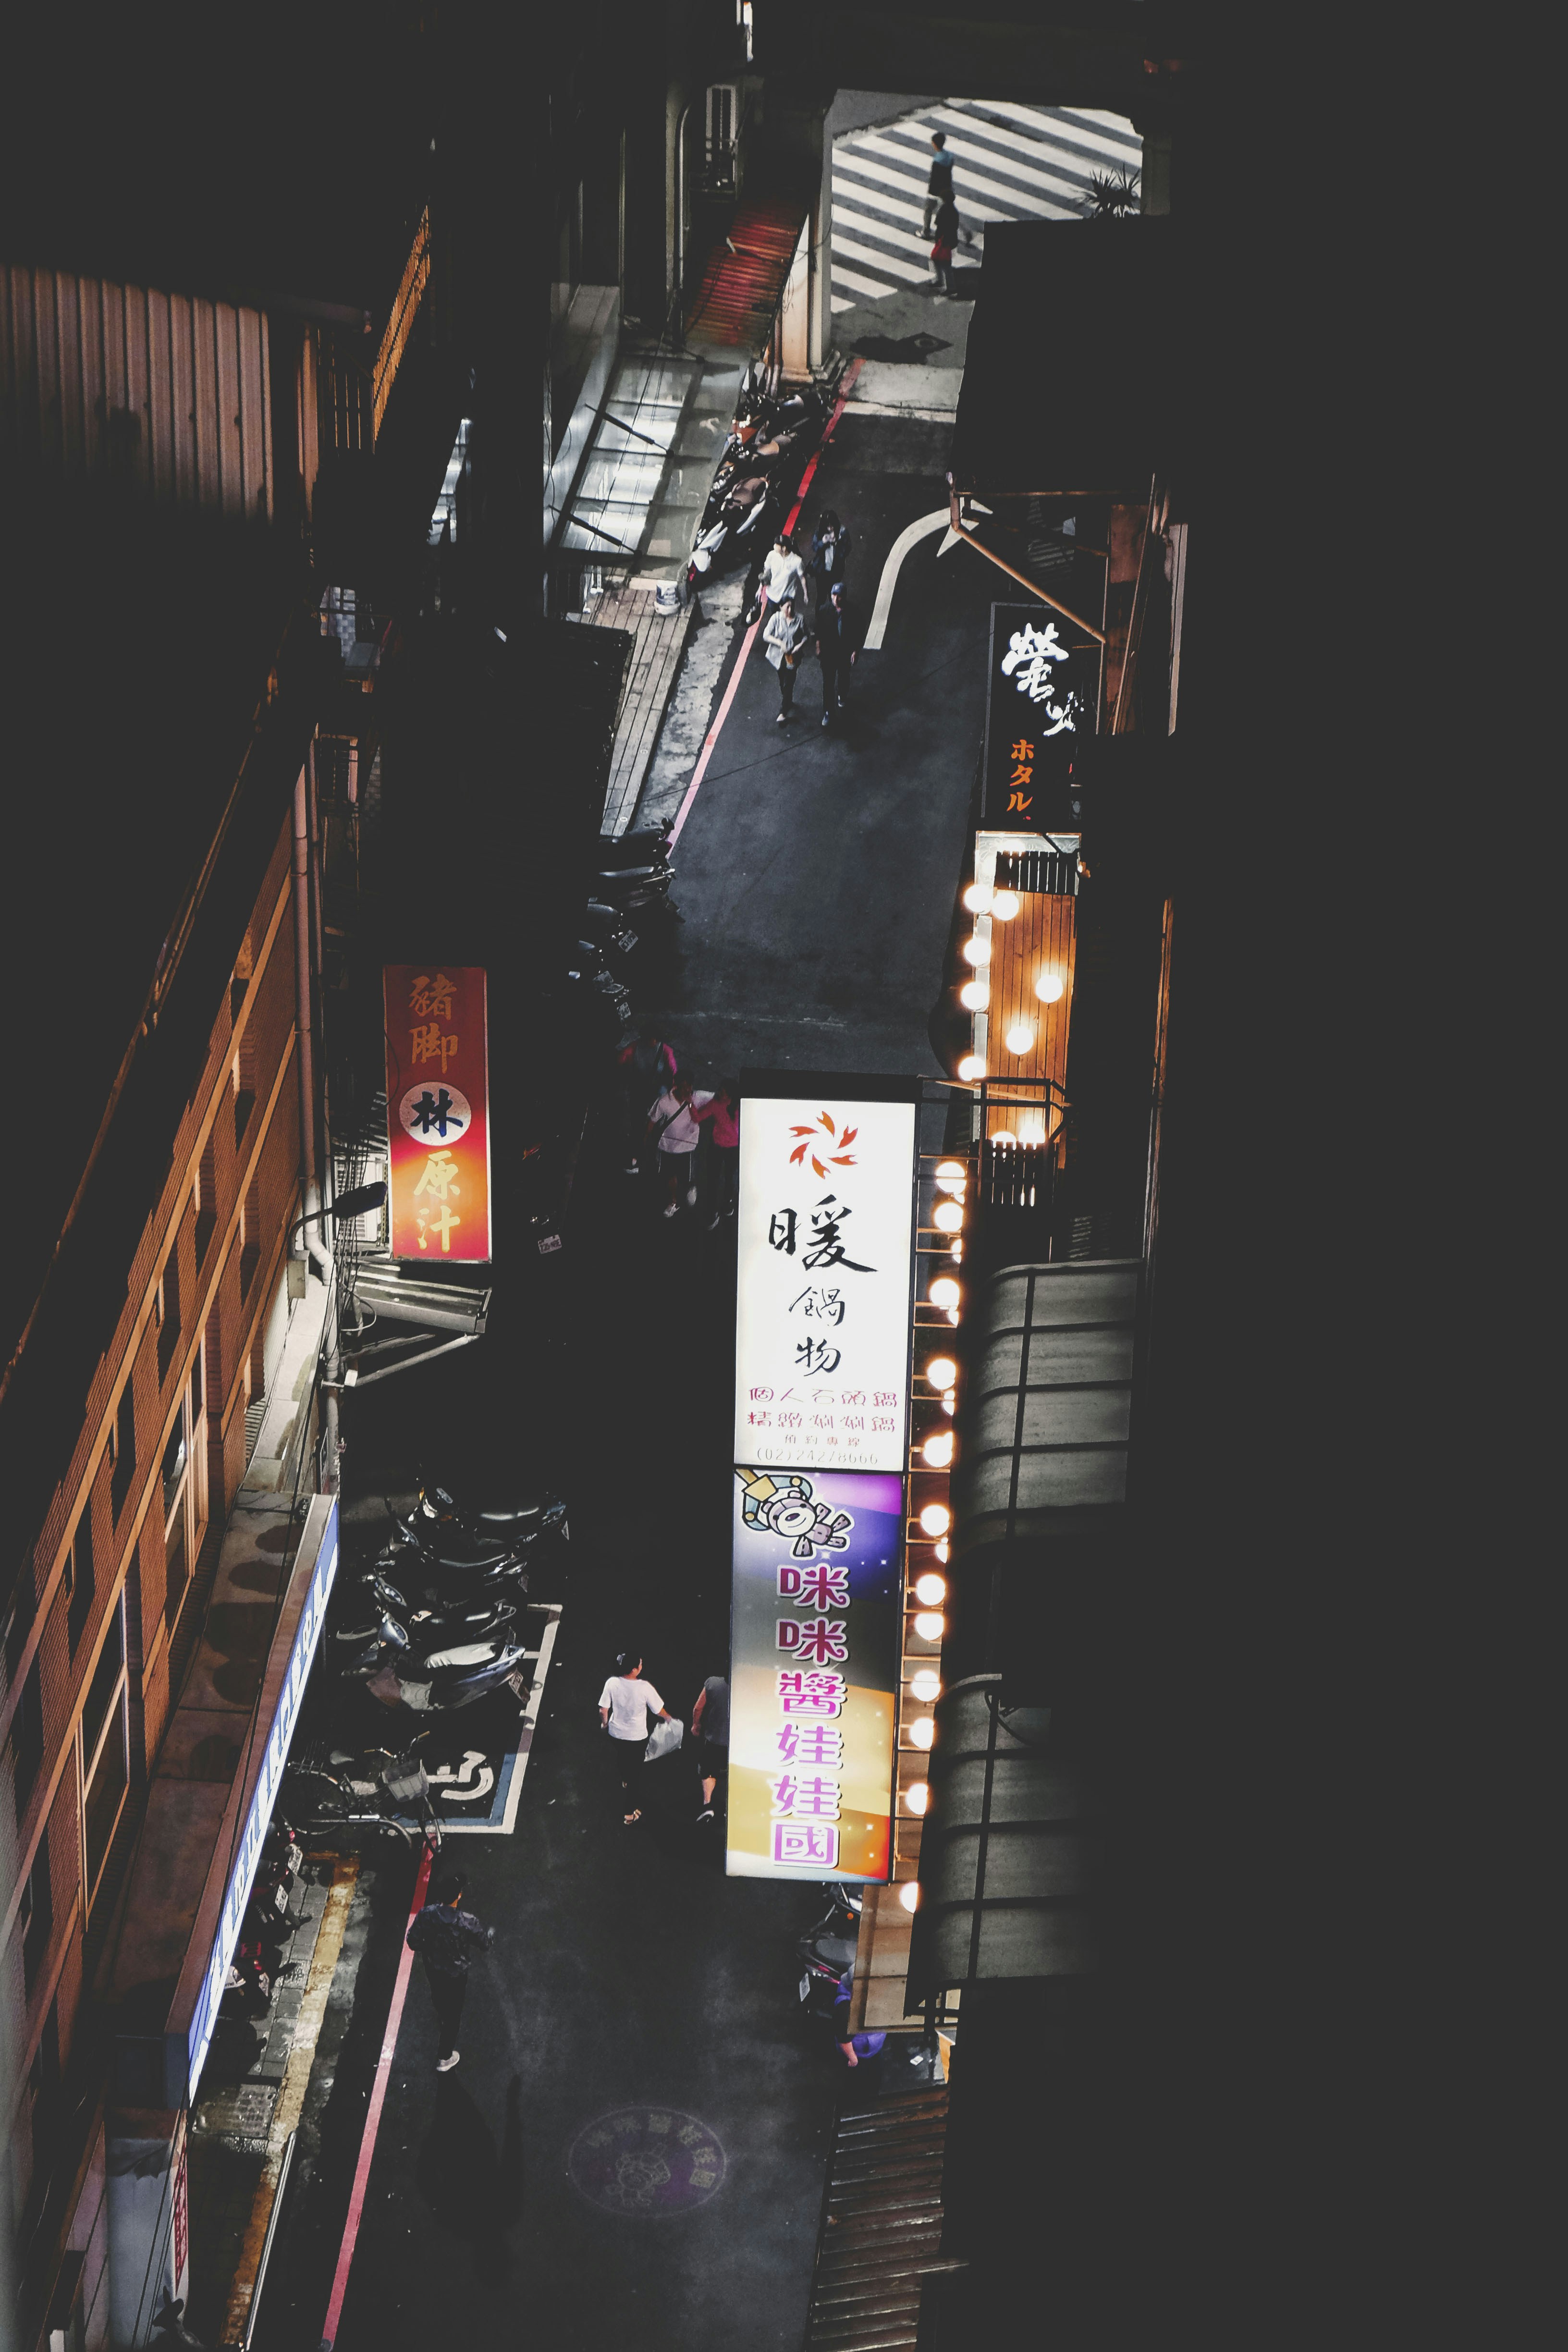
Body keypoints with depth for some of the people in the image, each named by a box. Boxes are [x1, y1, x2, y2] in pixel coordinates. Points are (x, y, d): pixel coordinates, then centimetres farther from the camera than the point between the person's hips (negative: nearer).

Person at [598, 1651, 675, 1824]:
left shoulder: (612, 1683, -20)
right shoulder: (644, 1688, -26)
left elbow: (603, 1710, -10)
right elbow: (659, 1711, -13)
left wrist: (604, 1723, 13)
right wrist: (667, 1717, 11)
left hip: (616, 1734, 2)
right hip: (637, 1737, -2)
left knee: (622, 1769, 29)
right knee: (633, 1774, 14)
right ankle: (630, 1813, 22)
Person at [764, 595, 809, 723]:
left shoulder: (799, 620, -11)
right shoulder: (776, 618, -12)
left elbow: (807, 636, -3)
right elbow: (766, 635, -12)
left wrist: (800, 645, -23)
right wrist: (779, 643, -27)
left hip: (793, 657, -2)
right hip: (779, 656, 2)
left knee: (788, 685, -4)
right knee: (782, 683, 21)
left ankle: (783, 713, 3)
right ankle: (788, 703, 47)